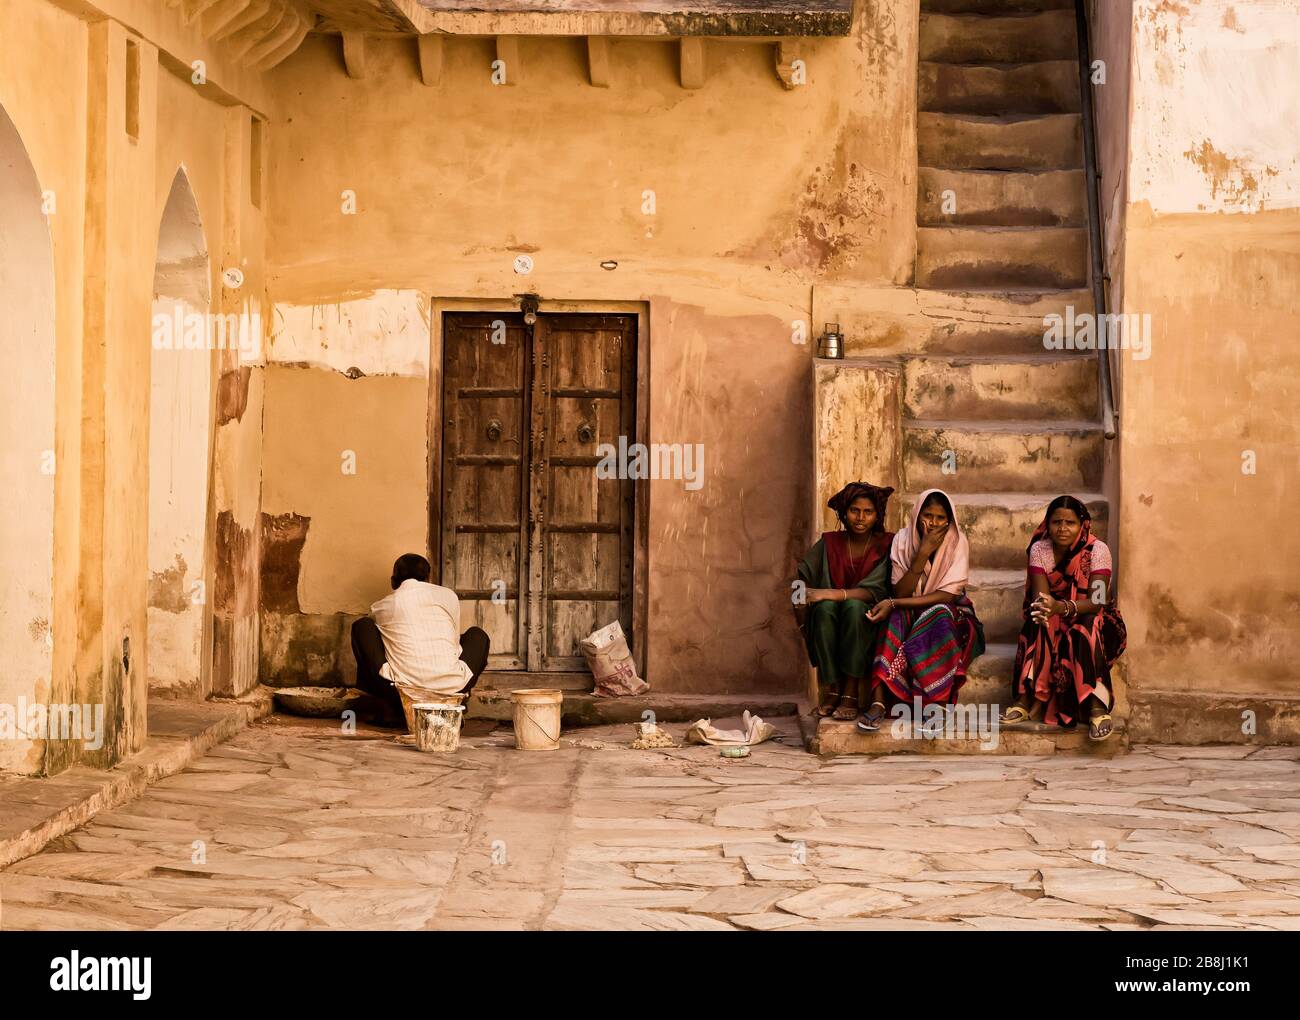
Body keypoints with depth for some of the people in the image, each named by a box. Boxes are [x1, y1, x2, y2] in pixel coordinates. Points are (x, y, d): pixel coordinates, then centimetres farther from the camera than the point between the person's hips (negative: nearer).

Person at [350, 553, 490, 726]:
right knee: (478, 635, 30)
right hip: (452, 688, 1)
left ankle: (390, 710, 15)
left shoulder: (384, 605, 14)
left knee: (361, 626, 20)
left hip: (403, 688, -1)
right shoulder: (448, 595, 15)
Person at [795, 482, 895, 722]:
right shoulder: (828, 543, 5)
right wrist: (803, 623, -19)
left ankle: (851, 693, -35)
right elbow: (801, 581, -2)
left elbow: (875, 591, -16)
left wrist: (829, 594, -28)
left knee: (853, 606, -34)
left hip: (868, 622, -2)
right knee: (826, 608, -32)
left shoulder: (886, 545, -2)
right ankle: (830, 690, -31)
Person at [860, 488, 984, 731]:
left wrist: (894, 603, -27)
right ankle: (878, 702, -42)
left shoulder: (958, 543, -10)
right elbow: (900, 592, -13)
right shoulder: (903, 540, -5)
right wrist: (923, 553, -24)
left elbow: (948, 595, -19)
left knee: (938, 615, -35)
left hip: (950, 614, -1)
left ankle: (935, 704, -39)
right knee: (895, 617, -32)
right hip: (909, 613, 1)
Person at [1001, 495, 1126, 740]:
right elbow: (1040, 595, -17)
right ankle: (1027, 698, -35)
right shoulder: (1039, 550, -7)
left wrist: (1062, 607, -46)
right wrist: (1044, 608, -43)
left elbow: (1098, 601, -26)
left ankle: (1097, 708, -44)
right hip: (1056, 625, 2)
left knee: (1085, 626, -36)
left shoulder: (1097, 550, -15)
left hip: (1095, 624, -2)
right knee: (1041, 623, -32)